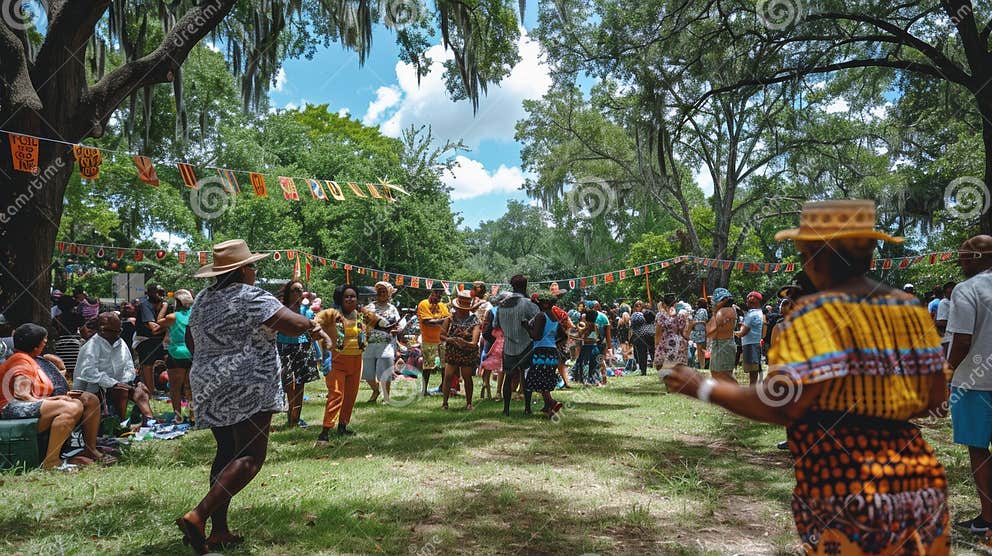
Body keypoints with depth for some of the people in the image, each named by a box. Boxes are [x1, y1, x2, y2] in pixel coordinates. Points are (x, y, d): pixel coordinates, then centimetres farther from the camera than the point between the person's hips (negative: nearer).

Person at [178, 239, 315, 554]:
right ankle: (197, 516, -18)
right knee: (250, 457, -6)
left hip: (209, 389, 9)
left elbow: (191, 341, 24)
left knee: (227, 453, 15)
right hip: (247, 389, -9)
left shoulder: (202, 299, 13)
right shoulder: (251, 297, -12)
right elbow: (295, 325, -20)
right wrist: (312, 323, 1)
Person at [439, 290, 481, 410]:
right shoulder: (450, 319, -1)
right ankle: (445, 403, 5)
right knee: (447, 376, -4)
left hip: (468, 354, -1)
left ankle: (469, 403, 21)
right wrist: (450, 340, -20)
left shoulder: (475, 322, -8)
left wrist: (465, 343, -37)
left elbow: (474, 343, -17)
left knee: (467, 378, 7)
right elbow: (441, 335, -1)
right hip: (451, 353, 1)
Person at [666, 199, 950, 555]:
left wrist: (704, 388, -9)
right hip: (919, 476, 7)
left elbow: (784, 405, -20)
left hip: (843, 484, -6)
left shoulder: (819, 312, -15)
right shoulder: (912, 309, 4)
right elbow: (935, 398, 11)